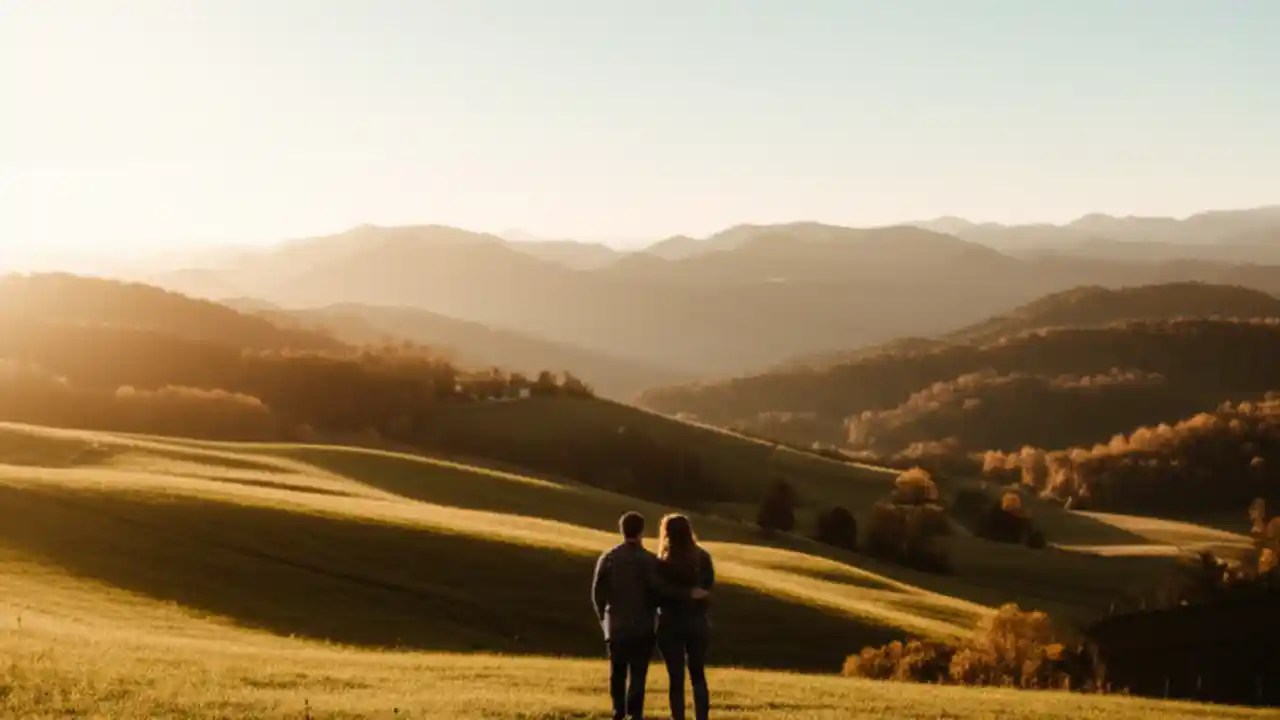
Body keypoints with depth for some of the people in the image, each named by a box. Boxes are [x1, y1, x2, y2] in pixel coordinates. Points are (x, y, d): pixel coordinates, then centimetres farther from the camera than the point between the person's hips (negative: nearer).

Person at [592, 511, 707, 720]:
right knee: (638, 672, -1)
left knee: (617, 671, 15)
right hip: (642, 626, -3)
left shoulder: (607, 558, 1)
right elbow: (660, 588, -21)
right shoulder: (648, 560, -10)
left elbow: (598, 593, 3)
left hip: (616, 625, 3)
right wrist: (688, 593, -16)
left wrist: (603, 618, 16)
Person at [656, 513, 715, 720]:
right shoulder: (702, 558, -3)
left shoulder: (663, 563, -12)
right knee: (698, 675, 16)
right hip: (698, 622, 3)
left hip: (671, 624, -3)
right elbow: (708, 585, 5)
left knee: (676, 678, 5)